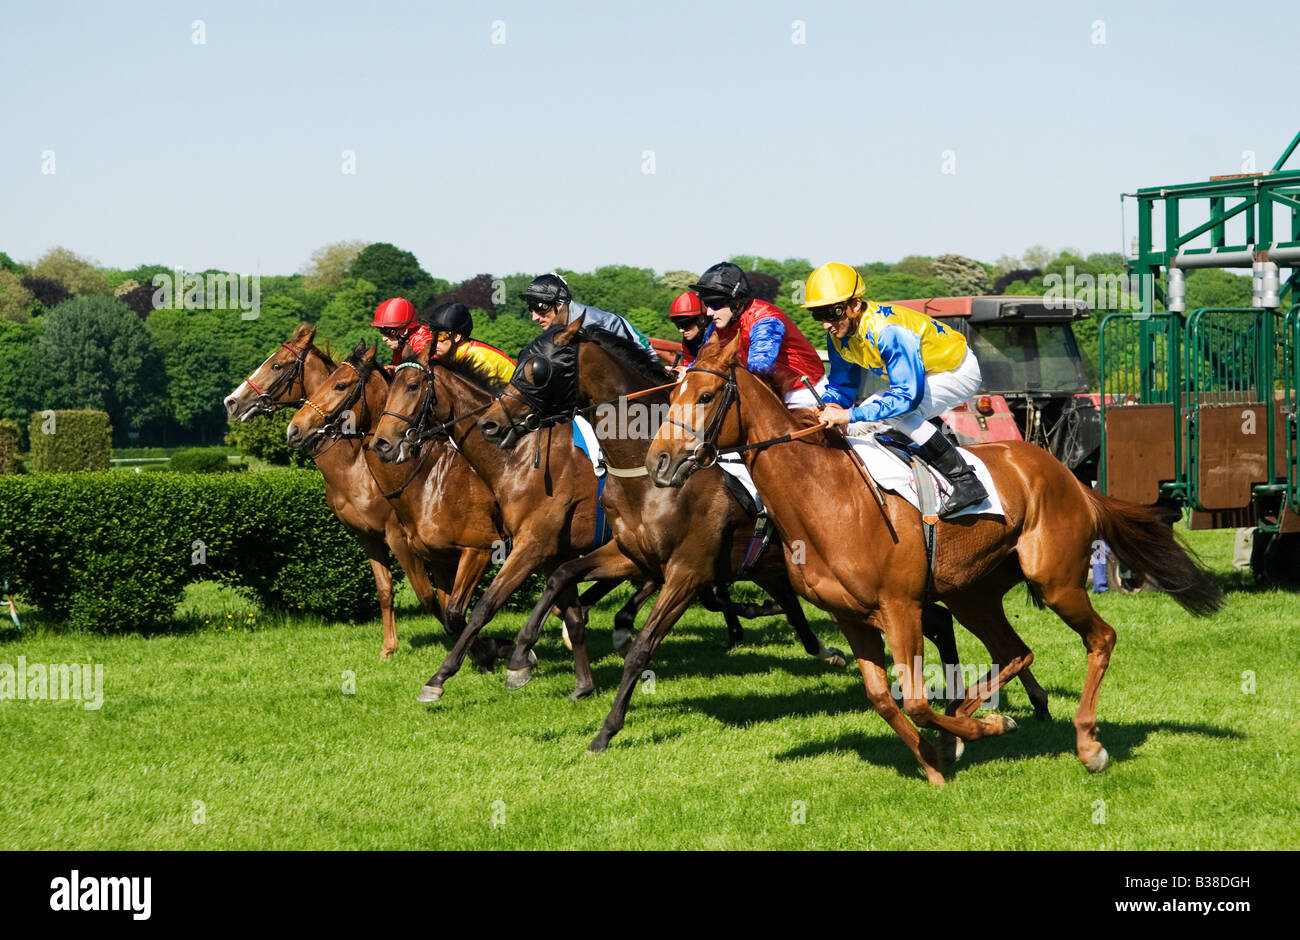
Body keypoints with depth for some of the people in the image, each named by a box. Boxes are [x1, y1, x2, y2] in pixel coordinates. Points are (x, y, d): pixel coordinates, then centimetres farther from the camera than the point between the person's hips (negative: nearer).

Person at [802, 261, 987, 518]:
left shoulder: (888, 331, -37)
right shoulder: (838, 334, -11)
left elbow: (908, 395, -39)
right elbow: (841, 384, 1)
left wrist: (851, 415, -42)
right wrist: (828, 408, -22)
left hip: (959, 371, -9)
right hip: (922, 374, 9)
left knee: (898, 410, -29)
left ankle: (966, 482, -25)